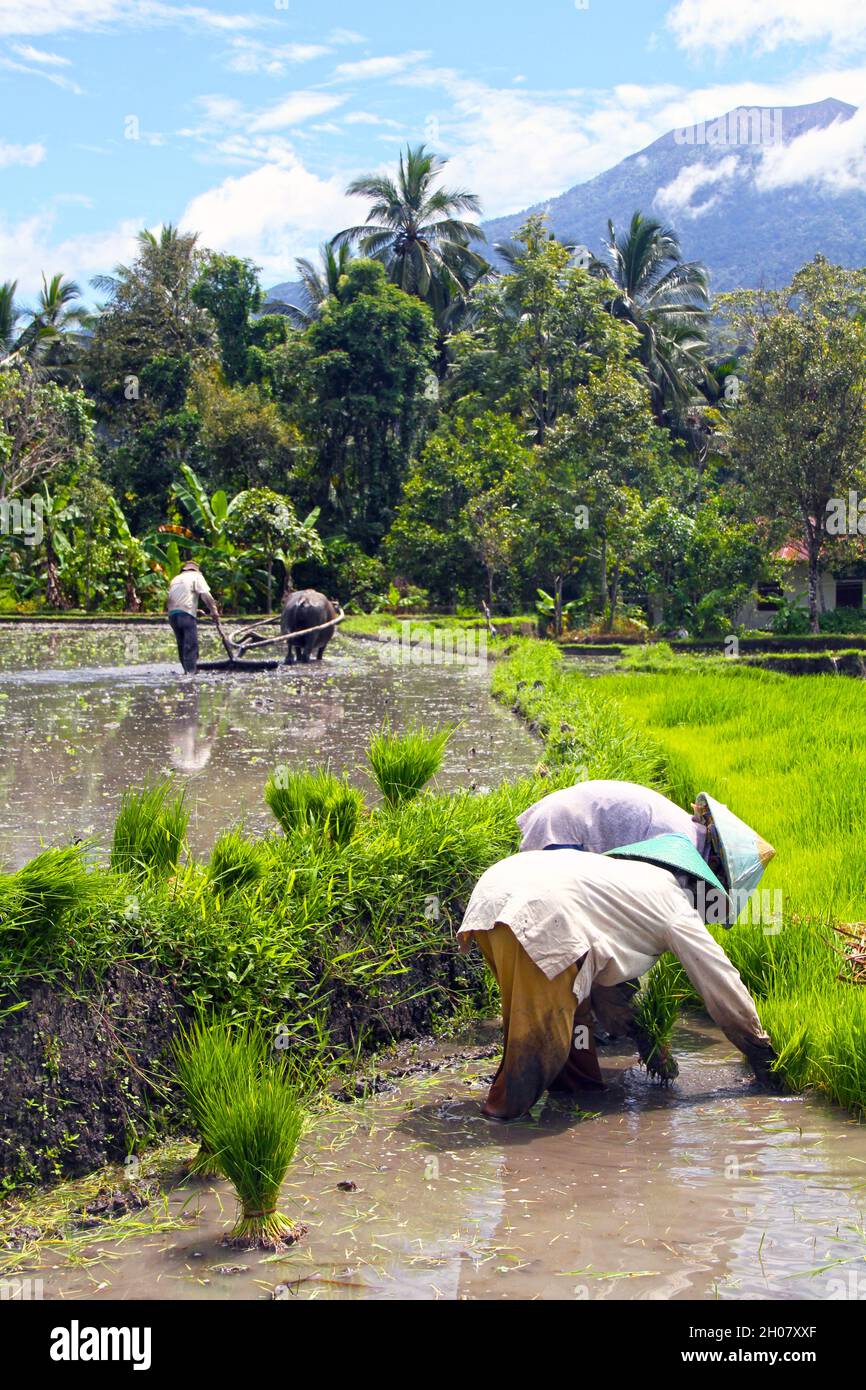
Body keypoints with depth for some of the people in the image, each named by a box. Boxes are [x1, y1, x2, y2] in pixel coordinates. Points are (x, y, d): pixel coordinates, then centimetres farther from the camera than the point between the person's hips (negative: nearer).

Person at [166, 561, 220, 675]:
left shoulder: (175, 579, 26)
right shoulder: (196, 576, 8)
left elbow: (168, 600, 20)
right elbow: (205, 594, -5)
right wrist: (214, 610, -3)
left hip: (172, 615, 6)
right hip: (186, 614, -6)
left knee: (182, 645, 12)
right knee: (191, 644, -9)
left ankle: (187, 671, 12)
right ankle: (190, 671, -18)